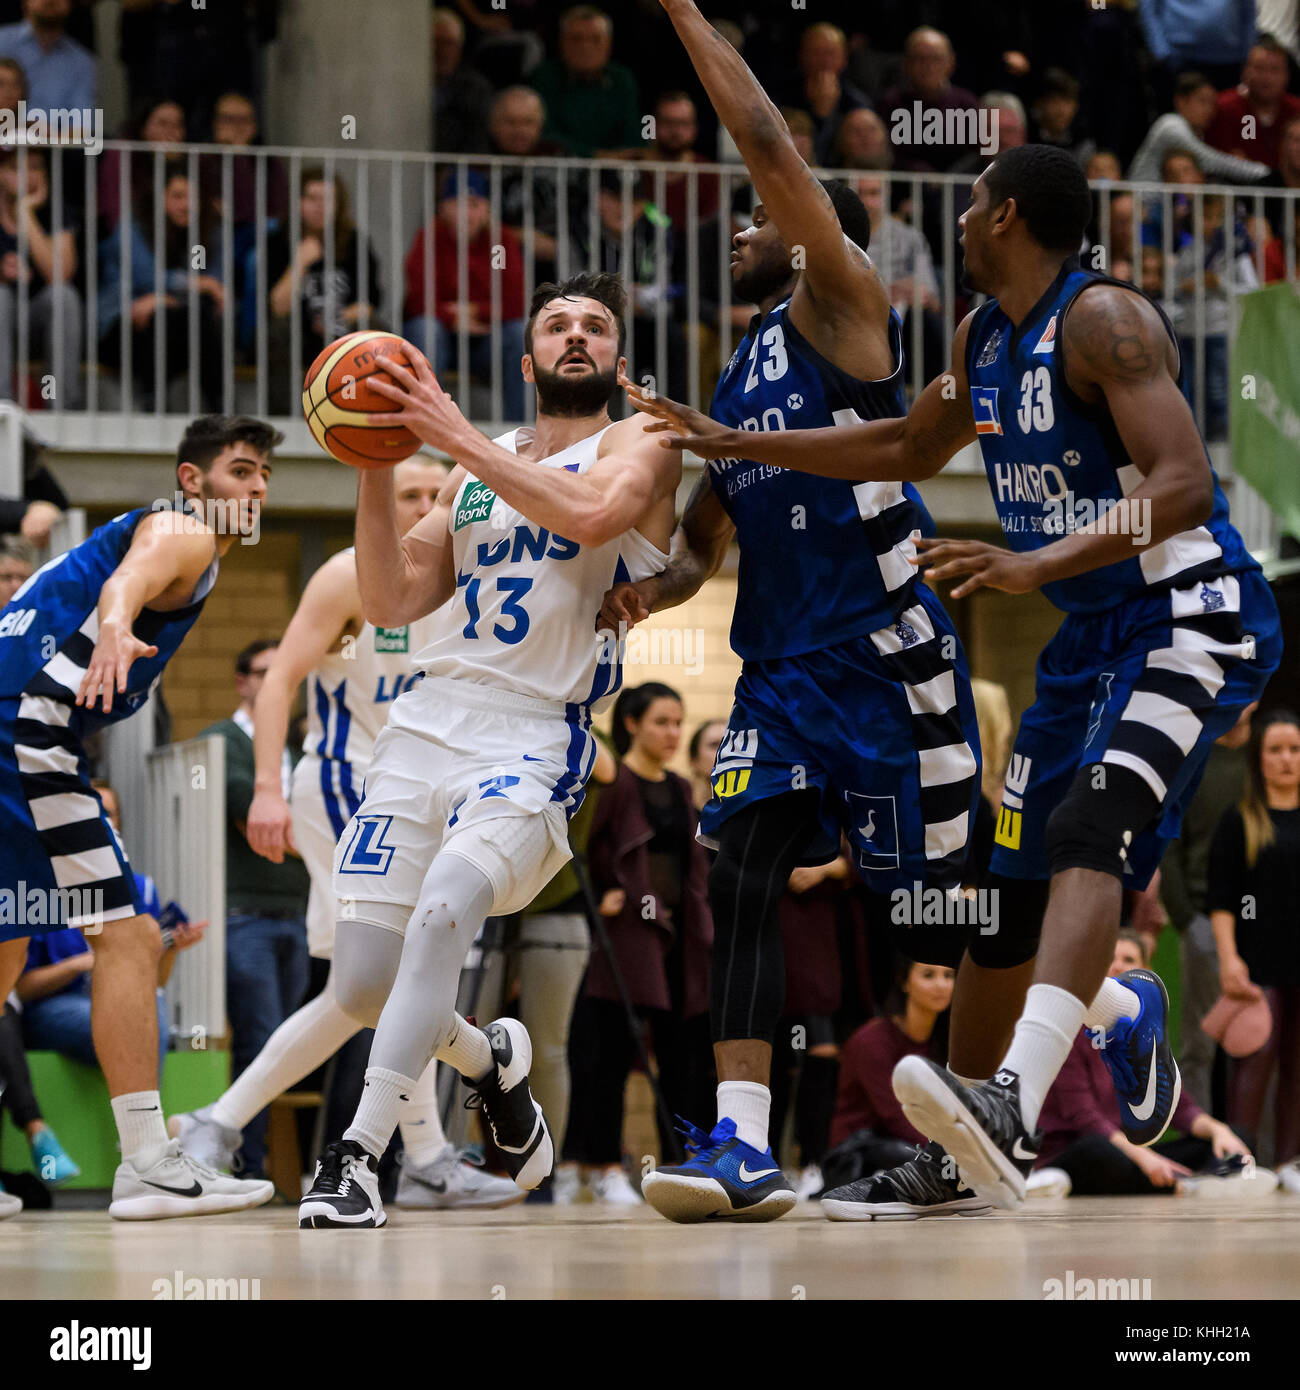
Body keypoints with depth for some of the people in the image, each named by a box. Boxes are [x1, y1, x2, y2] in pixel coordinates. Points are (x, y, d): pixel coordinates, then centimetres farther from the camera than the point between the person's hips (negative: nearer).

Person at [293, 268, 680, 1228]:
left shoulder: (638, 447, 4)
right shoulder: (478, 469, 20)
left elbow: (589, 512, -19)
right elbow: (392, 602, 14)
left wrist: (456, 436, -17)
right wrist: (375, 469, 2)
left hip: (537, 740, -6)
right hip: (428, 726, 6)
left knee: (447, 900, -34)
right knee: (363, 987, 0)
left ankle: (358, 1156, -33)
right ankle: (491, 1061, 33)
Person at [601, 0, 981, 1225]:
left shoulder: (841, 303, -1)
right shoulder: (738, 377, 21)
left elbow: (770, 146, -12)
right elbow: (703, 536, 27)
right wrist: (656, 585, 4)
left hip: (886, 652, -7)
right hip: (780, 660, 7)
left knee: (928, 896, 0)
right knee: (739, 871, -10)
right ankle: (741, 1144, -15)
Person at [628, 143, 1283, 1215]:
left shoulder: (1104, 321, -17)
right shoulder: (984, 339, 11)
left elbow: (1184, 483, -28)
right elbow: (910, 449, 29)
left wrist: (1035, 566, -38)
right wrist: (736, 445, 27)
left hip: (1193, 616, -9)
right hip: (1093, 637, 9)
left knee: (1089, 831, -30)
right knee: (1005, 889, 9)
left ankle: (1011, 1102, -47)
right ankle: (1126, 1011, 39)